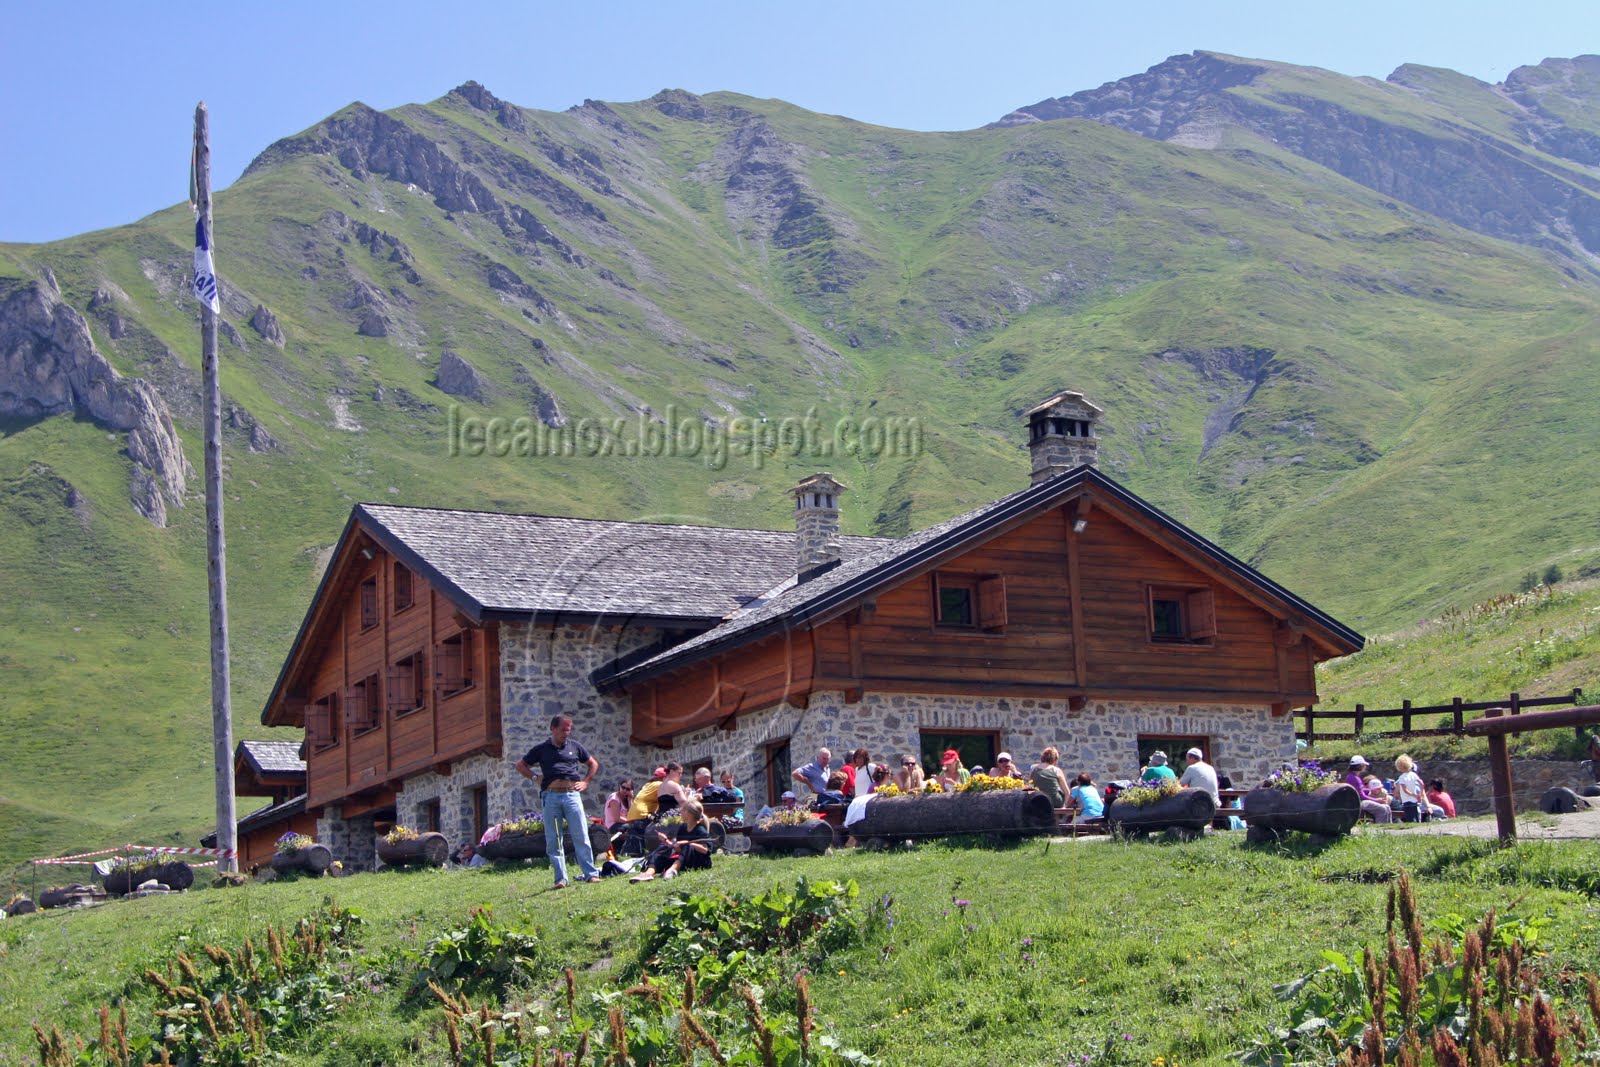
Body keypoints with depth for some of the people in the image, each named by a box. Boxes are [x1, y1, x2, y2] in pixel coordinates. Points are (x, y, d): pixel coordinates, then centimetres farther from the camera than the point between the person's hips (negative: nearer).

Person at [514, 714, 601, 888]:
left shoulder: (574, 746, 15)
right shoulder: (541, 749, 11)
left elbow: (593, 764, 26)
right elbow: (520, 766, 19)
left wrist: (585, 782, 13)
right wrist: (535, 778, 6)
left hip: (572, 794, 0)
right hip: (551, 796, 0)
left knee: (581, 836, -5)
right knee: (553, 840, -1)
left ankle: (591, 874, -3)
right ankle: (561, 879, 2)